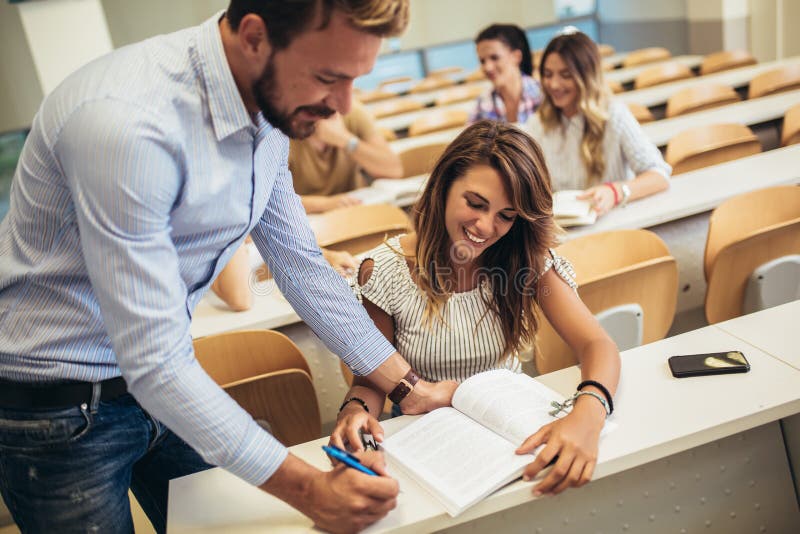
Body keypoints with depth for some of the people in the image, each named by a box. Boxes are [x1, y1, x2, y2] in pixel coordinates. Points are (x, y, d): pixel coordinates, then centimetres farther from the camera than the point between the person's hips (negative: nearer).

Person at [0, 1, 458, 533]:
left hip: (163, 376, 7)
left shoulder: (270, 106, -7)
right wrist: (309, 490, -28)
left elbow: (302, 266, 2)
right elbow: (154, 362, -32)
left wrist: (410, 388, 0)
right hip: (57, 405, -6)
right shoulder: (128, 122, -33)